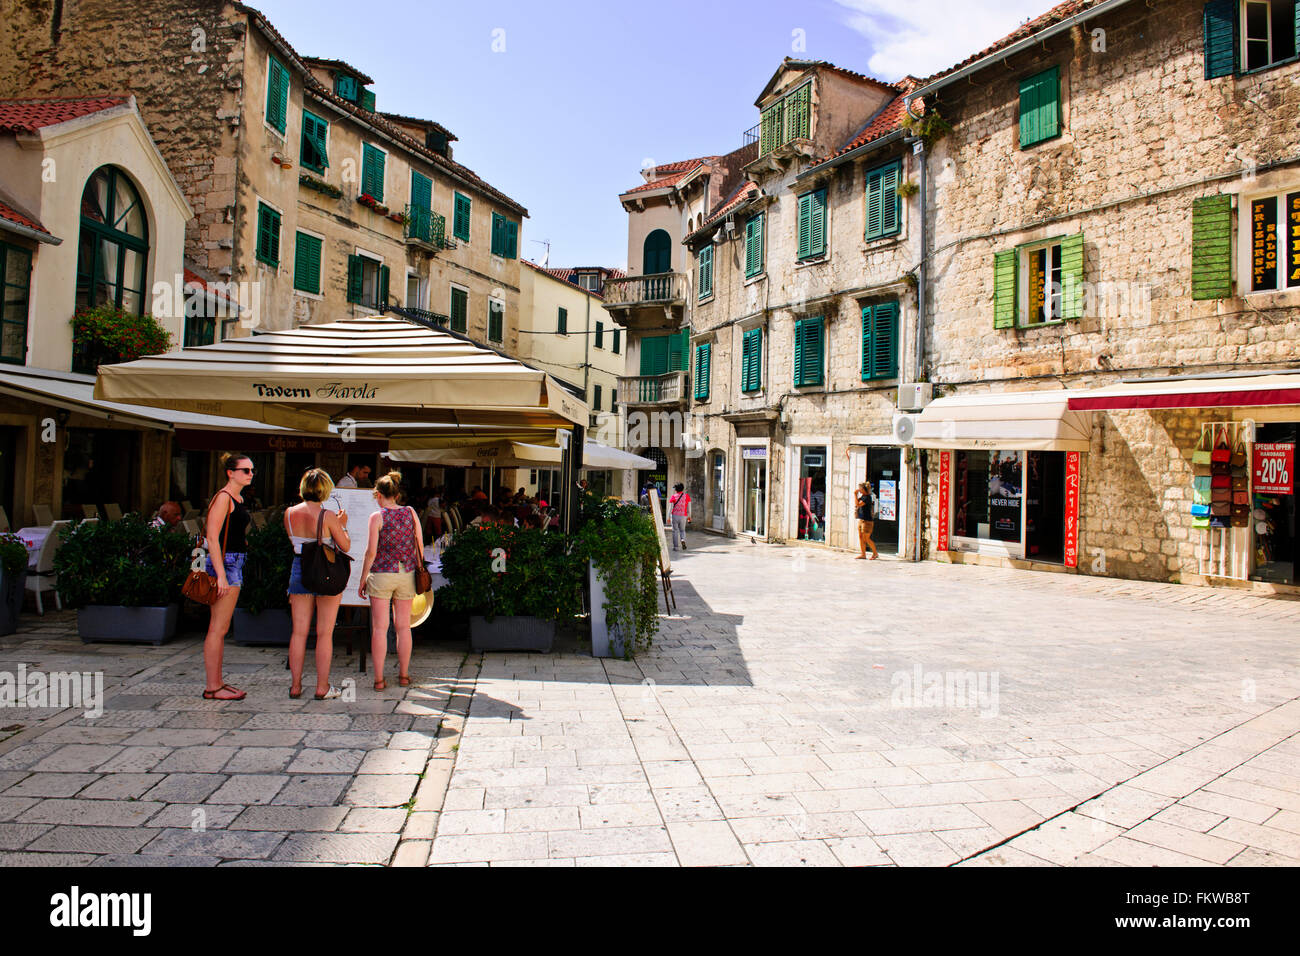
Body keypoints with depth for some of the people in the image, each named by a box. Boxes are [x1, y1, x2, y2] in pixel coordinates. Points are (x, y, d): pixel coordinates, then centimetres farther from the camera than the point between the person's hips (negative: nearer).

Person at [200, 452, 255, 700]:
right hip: (224, 563, -10)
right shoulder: (223, 498, -11)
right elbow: (212, 538, -17)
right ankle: (212, 687, 1)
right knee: (218, 629, -5)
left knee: (220, 628, 13)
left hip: (235, 563, 10)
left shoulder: (238, 499, 16)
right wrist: (221, 575, -21)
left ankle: (217, 682, 19)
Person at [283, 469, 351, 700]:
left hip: (299, 570, 4)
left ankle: (295, 685, 14)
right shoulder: (328, 516, -13)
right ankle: (322, 687, 6)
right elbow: (345, 546, -5)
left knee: (299, 631, 9)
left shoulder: (289, 513, 0)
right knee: (324, 633, 3)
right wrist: (342, 525, 10)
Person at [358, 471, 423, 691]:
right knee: (403, 626, 11)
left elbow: (371, 552, -9)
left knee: (379, 628, 2)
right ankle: (404, 675, 18)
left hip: (381, 574, -3)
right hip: (406, 574, 3)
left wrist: (363, 579, 0)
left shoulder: (377, 517, -7)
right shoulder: (411, 513, 3)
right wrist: (419, 571, 15)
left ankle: (379, 679, 4)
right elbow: (419, 545, 4)